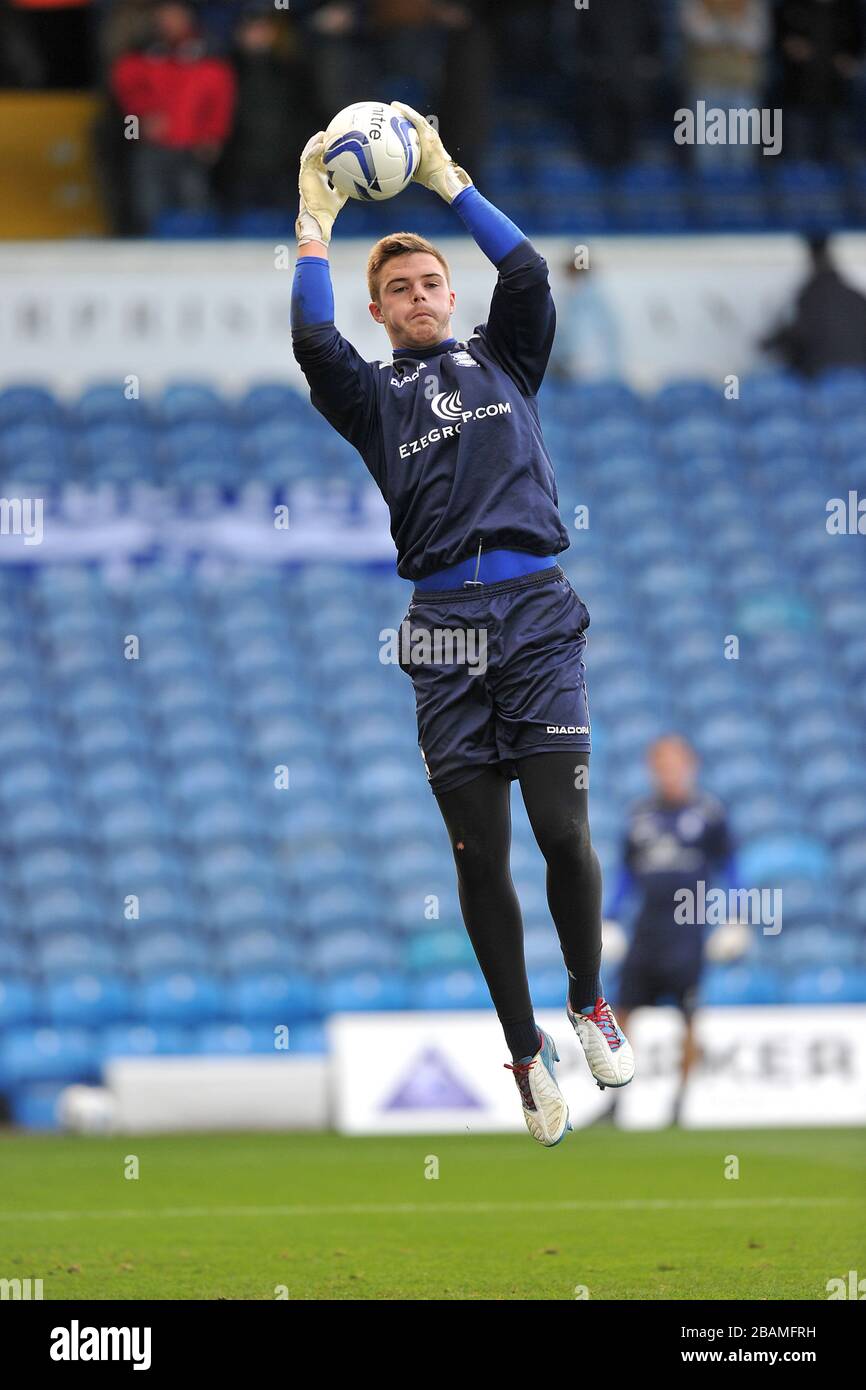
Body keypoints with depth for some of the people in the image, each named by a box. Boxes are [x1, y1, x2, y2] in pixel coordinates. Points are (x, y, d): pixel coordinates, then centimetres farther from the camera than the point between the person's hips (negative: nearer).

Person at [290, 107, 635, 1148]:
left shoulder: (503, 360, 18)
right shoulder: (376, 396, 17)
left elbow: (527, 273, 3)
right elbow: (312, 342, -2)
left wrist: (444, 177, 4)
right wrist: (316, 220, 3)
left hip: (537, 611, -1)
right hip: (445, 626, 1)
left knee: (562, 829, -12)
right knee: (479, 855, -1)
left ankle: (590, 1005, 10)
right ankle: (527, 1054, 7)